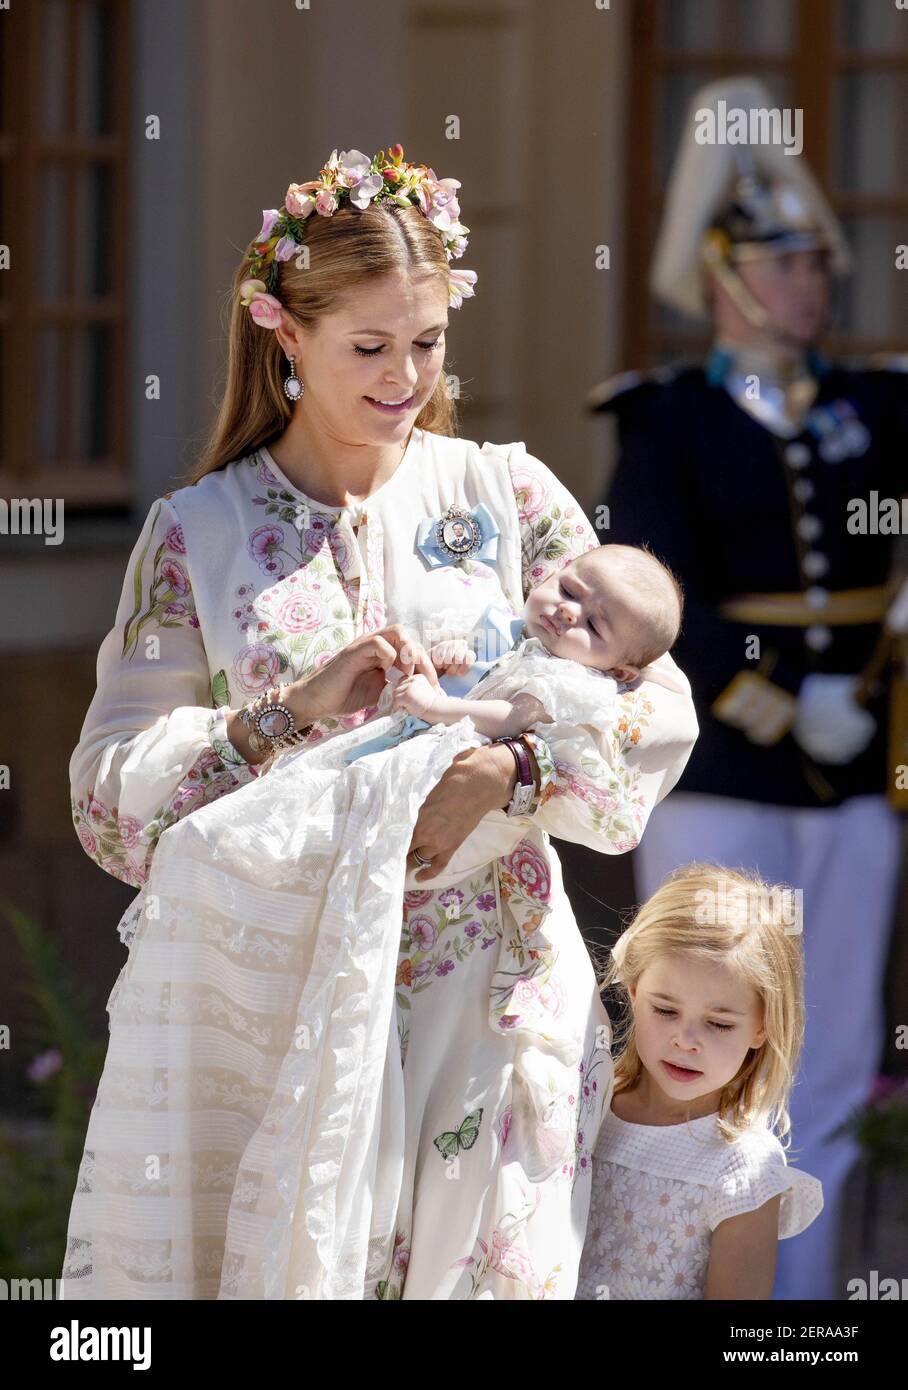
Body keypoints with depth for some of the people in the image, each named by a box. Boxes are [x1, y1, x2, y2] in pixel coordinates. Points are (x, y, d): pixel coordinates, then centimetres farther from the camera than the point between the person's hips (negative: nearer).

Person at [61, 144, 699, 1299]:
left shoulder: (505, 496, 6)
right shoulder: (198, 532, 4)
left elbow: (656, 706, 0)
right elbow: (110, 794, -3)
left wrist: (505, 772, -17)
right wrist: (290, 711, -15)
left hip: (489, 996, 1)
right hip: (277, 1005, -1)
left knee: (487, 1262, 1)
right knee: (276, 1259, -2)